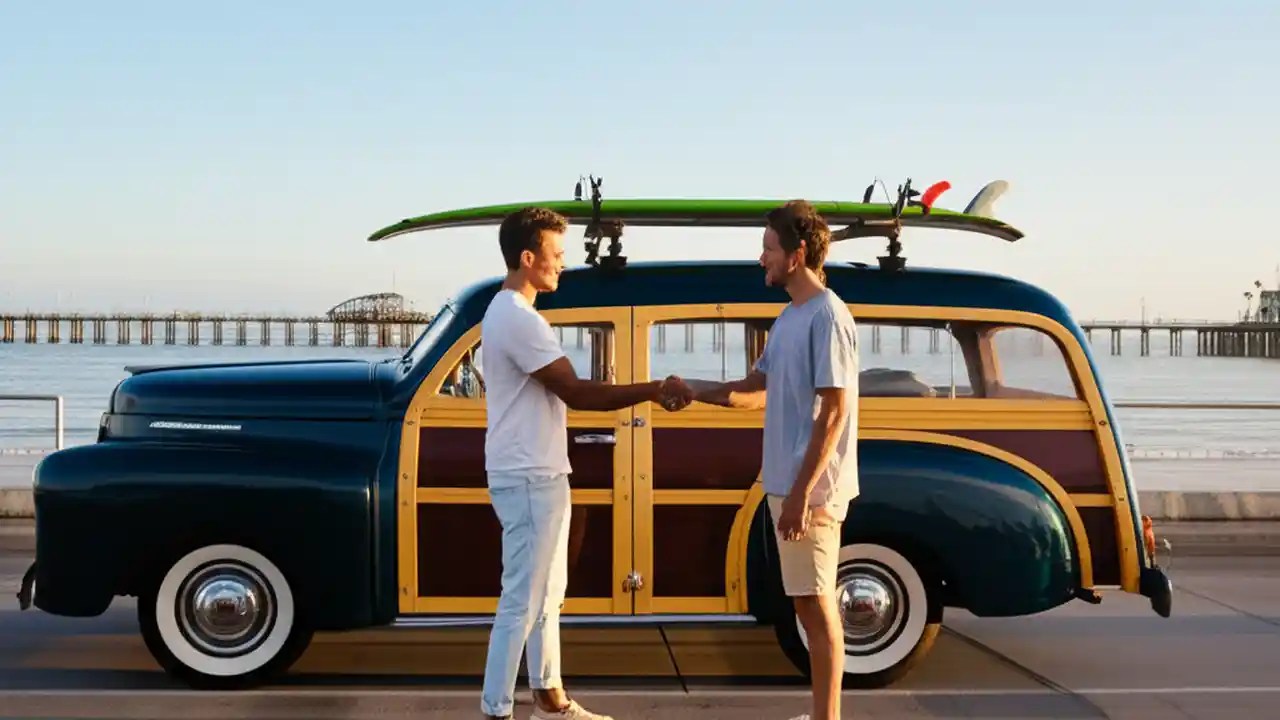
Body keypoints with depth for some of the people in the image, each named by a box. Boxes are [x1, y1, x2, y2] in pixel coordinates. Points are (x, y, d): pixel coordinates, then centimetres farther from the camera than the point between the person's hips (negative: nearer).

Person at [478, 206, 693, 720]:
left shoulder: (509, 311, 14)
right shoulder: (518, 319, -21)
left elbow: (562, 391, 16)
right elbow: (576, 393, -21)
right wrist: (654, 390, -17)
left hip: (537, 474, 11)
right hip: (527, 479, -11)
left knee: (546, 592, 18)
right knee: (522, 600, -6)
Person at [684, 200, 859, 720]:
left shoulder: (827, 316, -15)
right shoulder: (789, 316, 14)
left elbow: (834, 411, -19)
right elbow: (758, 389, 21)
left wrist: (802, 491, -21)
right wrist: (696, 390, 8)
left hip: (810, 488, -9)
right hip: (786, 483, 9)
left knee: (816, 603, -3)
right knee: (809, 602, 13)